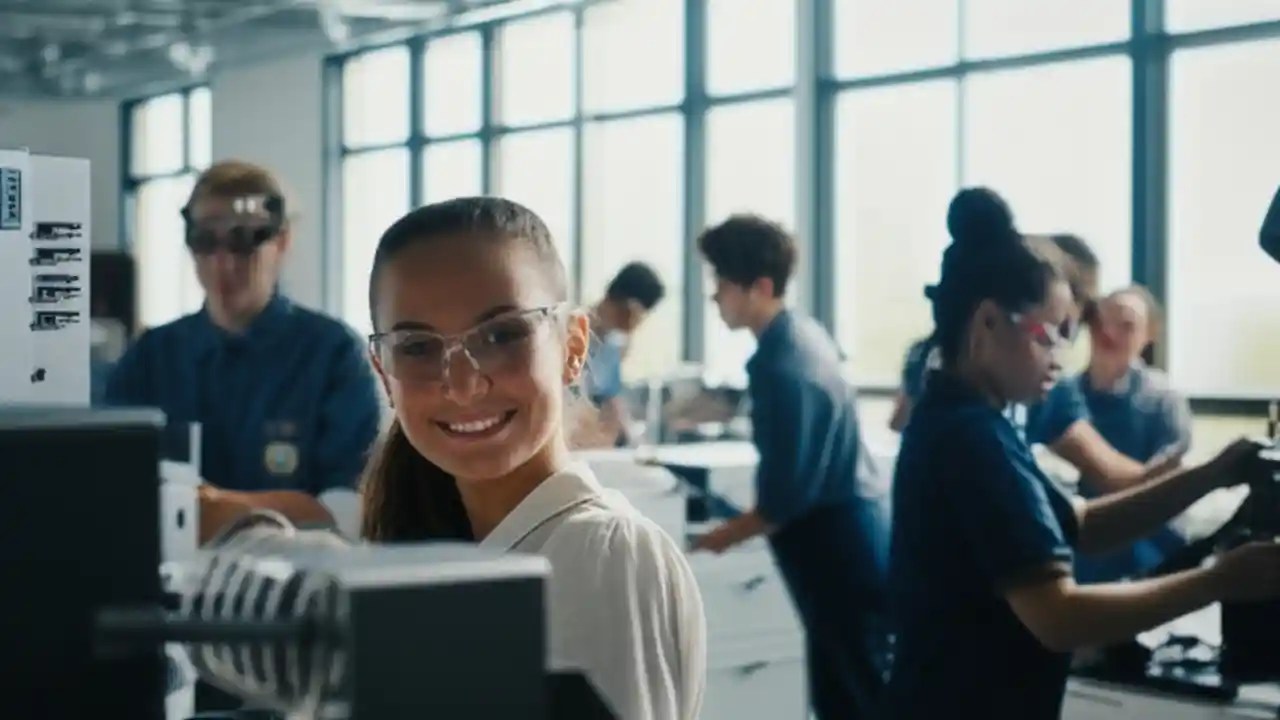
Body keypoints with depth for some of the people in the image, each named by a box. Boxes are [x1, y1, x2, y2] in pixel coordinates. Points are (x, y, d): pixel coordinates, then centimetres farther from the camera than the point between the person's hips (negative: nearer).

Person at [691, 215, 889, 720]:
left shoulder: (783, 366, -23)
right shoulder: (803, 334, 6)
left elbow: (782, 502, -22)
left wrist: (719, 538, -9)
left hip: (839, 548, -10)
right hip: (846, 537, 10)